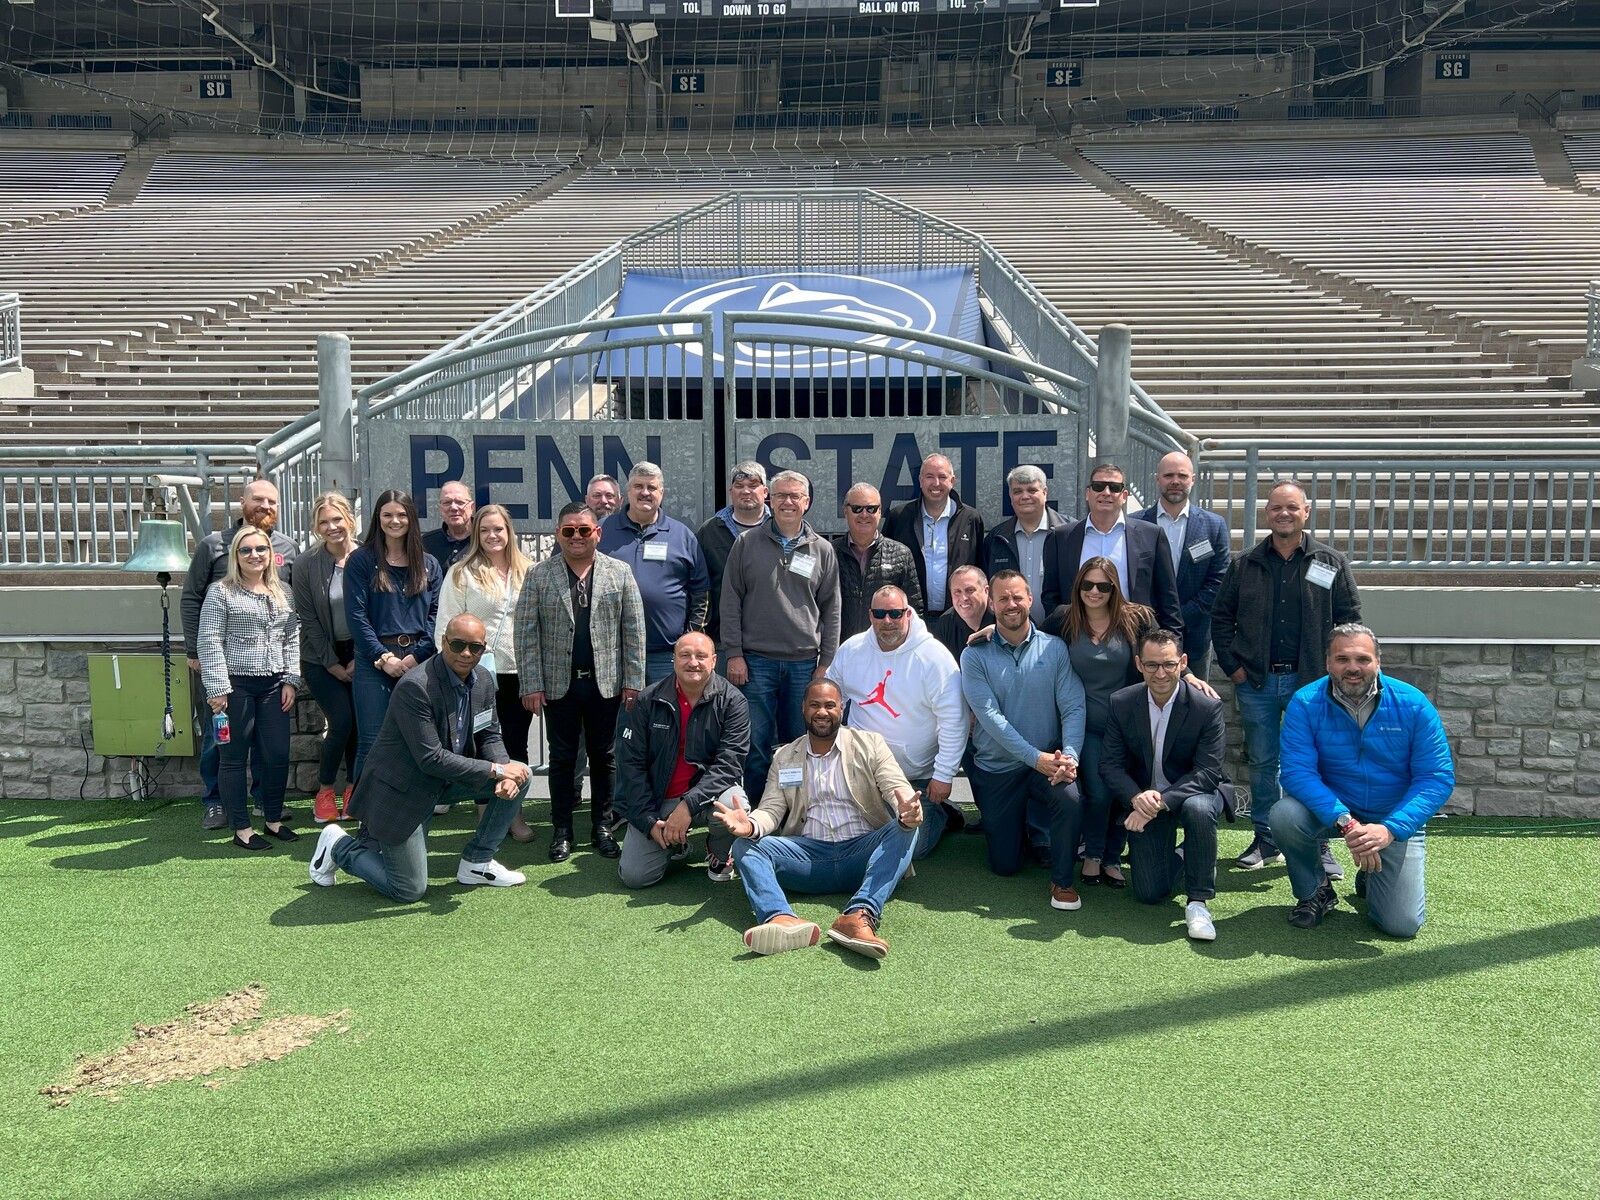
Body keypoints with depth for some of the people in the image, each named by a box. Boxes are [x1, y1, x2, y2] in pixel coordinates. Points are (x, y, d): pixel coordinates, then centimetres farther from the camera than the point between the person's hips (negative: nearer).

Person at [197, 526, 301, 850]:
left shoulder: (281, 593, 13)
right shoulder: (221, 593, -2)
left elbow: (292, 639, 15)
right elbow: (210, 642, -7)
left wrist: (291, 680, 7)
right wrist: (217, 688, -12)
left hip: (273, 685, 5)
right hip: (235, 685, -5)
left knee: (278, 755, 4)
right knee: (234, 757, 2)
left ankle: (274, 820, 20)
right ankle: (241, 829, 9)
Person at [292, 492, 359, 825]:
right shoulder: (306, 564, -8)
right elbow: (308, 619, -6)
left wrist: (360, 658, -6)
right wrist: (332, 663, -7)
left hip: (359, 653, 2)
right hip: (321, 657, -2)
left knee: (361, 721, -2)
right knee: (342, 721, -12)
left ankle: (353, 788, 17)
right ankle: (325, 791, 7)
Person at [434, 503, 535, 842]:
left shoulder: (528, 572, 8)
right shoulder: (461, 574, -1)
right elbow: (446, 626, -3)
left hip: (520, 673, 3)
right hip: (478, 673, -3)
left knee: (516, 744, 10)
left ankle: (514, 812, 22)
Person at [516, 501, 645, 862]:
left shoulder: (620, 572, 4)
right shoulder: (538, 575, 2)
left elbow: (634, 629, 3)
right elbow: (526, 632, 0)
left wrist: (633, 681, -1)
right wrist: (531, 684, -6)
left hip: (606, 683, 1)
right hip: (558, 684, 0)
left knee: (603, 756, 9)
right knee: (562, 758, 8)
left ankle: (602, 825, 21)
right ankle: (561, 829, 18)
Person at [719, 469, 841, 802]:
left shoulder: (822, 550, 8)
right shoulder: (747, 545, 4)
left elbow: (831, 610, 9)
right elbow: (730, 601, 3)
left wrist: (826, 662, 4)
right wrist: (734, 654, -3)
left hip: (804, 662, 1)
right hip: (756, 661, -1)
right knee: (756, 743, 1)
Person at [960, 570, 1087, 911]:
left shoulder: (1054, 649, -3)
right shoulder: (975, 656, -6)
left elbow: (1073, 707, -9)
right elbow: (990, 716, -15)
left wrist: (1069, 755, -27)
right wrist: (1035, 758, -23)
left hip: (1048, 760, 0)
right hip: (996, 767, 0)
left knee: (1071, 800, -33)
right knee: (1005, 865, 5)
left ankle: (1063, 880, -8)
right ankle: (1022, 824, 40)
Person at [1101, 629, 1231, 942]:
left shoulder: (1208, 706, -16)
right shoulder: (1120, 704, -8)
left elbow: (1208, 772, -20)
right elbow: (1111, 766, -8)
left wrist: (1162, 800, -33)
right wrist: (1137, 797, -29)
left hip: (1193, 792, -2)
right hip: (1142, 798, 2)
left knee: (1199, 808, -40)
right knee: (1150, 894, -7)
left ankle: (1198, 902, -20)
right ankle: (1179, 858, 30)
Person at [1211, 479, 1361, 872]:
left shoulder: (1331, 563, 4)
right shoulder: (1244, 565, 8)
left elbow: (1350, 620, 4)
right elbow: (1221, 618, 11)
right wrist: (1232, 666, 2)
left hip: (1310, 682, -2)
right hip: (1255, 682, 2)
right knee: (1262, 763, 9)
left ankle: (1318, 845, 11)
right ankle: (1266, 840, 20)